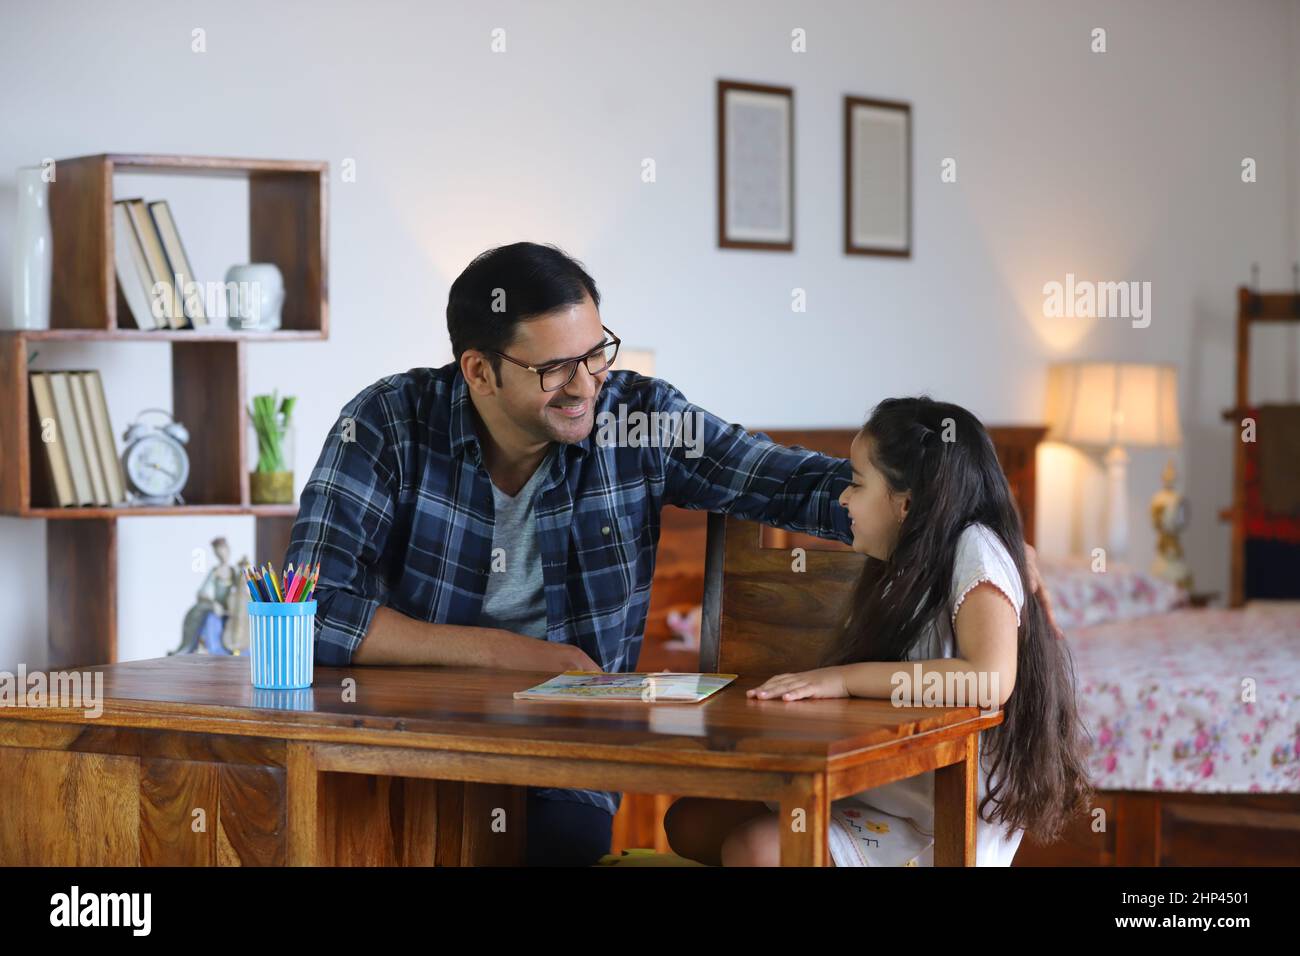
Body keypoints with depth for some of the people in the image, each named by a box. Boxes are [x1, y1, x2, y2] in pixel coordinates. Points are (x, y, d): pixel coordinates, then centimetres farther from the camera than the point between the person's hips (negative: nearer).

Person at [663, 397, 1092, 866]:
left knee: (755, 847, -25)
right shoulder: (905, 569, 10)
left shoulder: (976, 550, -17)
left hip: (947, 831, -9)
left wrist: (844, 678, -27)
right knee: (691, 821, 3)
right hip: (882, 797, 9)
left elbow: (990, 681, -34)